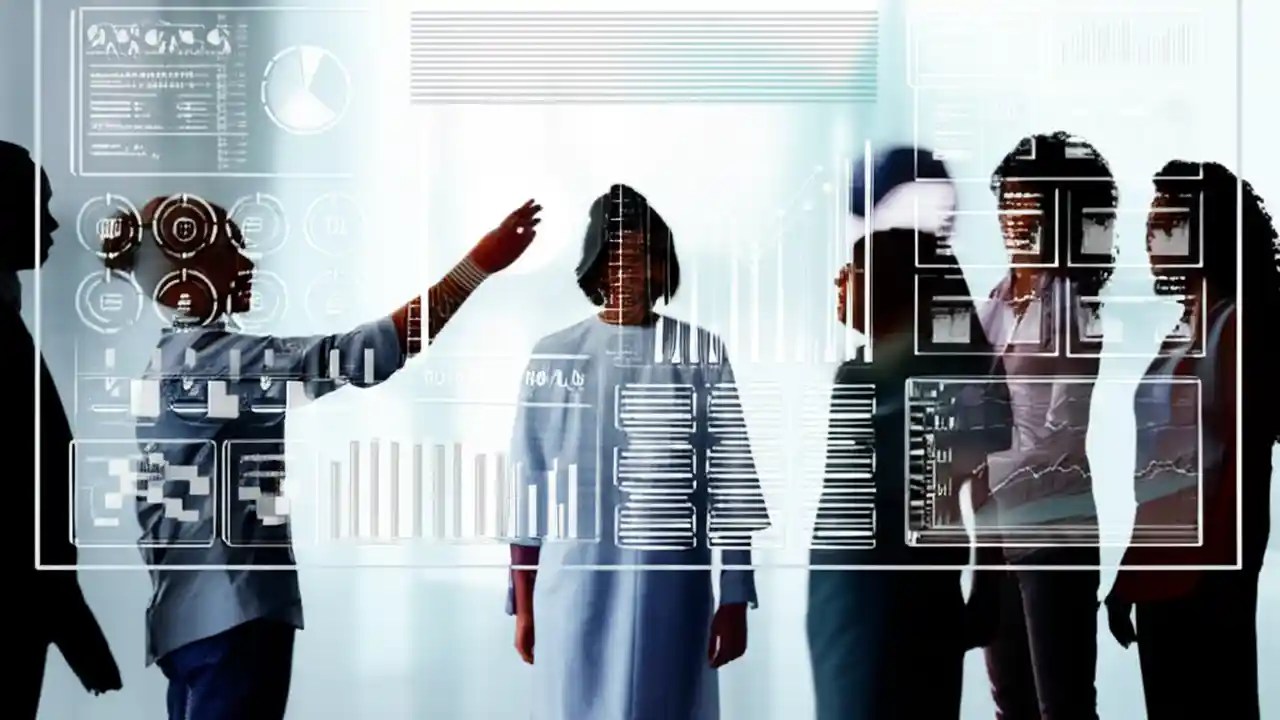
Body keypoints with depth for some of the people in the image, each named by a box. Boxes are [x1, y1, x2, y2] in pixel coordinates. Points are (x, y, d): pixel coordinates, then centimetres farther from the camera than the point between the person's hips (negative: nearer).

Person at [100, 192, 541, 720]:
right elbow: (356, 355, -25)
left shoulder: (172, 366, 16)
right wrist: (482, 262, -25)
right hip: (230, 616, -11)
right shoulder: (210, 362, -15)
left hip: (198, 615, 11)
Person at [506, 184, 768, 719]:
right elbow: (527, 487, 6)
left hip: (671, 594, 0)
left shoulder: (702, 355, 2)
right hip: (575, 593, 0)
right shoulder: (556, 355, 3)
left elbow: (731, 485, 3)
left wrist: (734, 600, 0)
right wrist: (523, 605, 5)